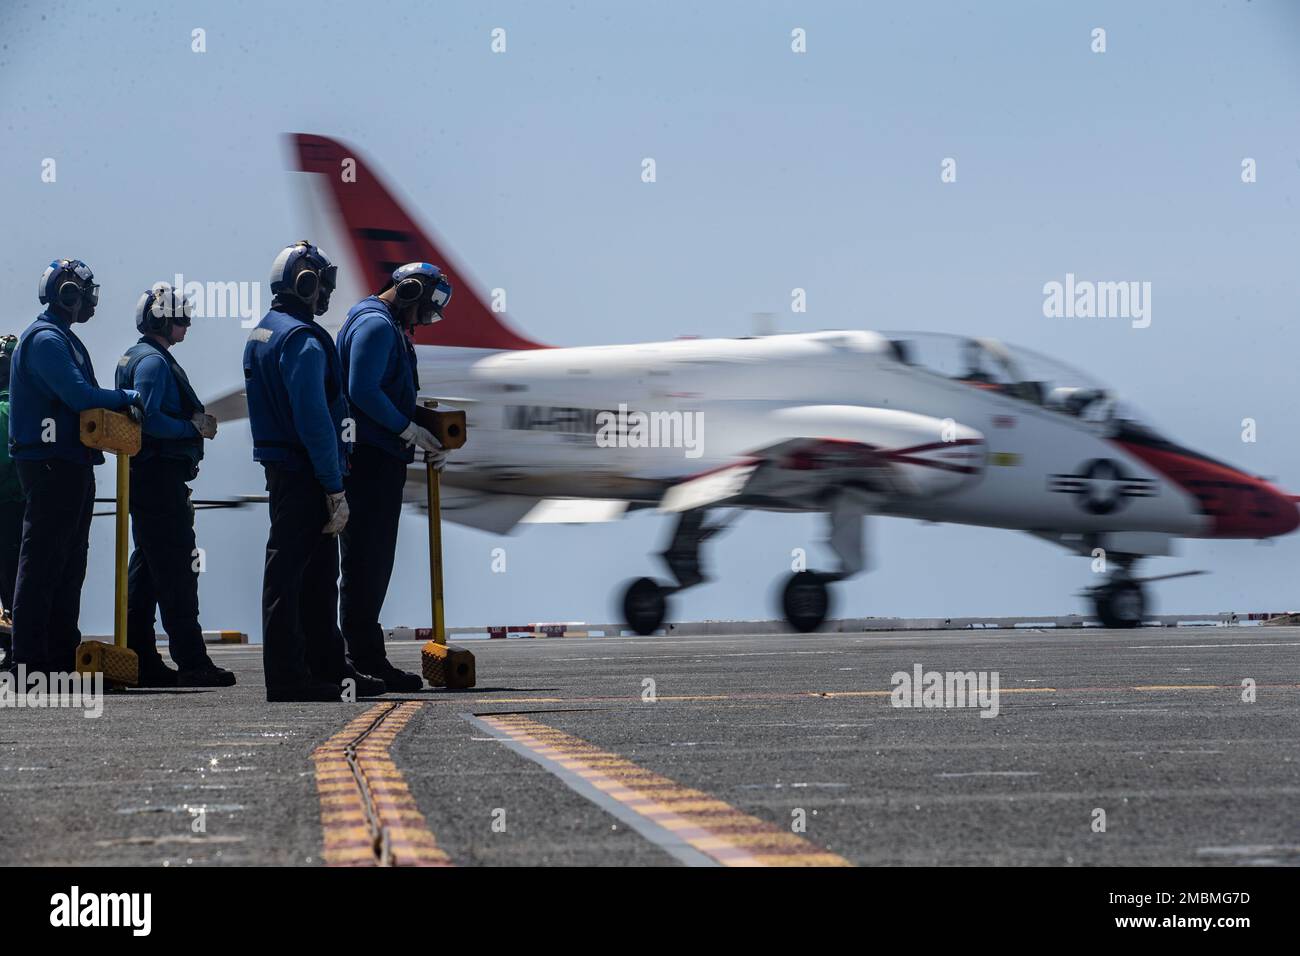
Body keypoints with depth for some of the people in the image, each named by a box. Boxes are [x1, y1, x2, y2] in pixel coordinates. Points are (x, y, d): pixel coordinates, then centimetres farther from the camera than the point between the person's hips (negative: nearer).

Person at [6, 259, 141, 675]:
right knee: (43, 561, -9)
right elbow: (79, 395, -22)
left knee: (70, 563, 12)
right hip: (50, 465, -11)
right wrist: (127, 398, -8)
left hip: (72, 465, 11)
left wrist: (116, 405, 6)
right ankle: (30, 659, -9)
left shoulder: (63, 339, 21)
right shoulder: (45, 339, -12)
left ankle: (64, 655, 16)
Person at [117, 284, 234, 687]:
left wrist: (195, 422, 11)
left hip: (151, 476, 11)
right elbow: (147, 418, -23)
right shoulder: (153, 361, -13)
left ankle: (140, 657, 12)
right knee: (176, 569, -10)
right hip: (160, 475, -11)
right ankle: (192, 662, -10)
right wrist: (193, 428, -14)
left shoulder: (140, 357, 20)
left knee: (147, 566, 11)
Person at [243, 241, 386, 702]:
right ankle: (287, 676, -3)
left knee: (319, 572, 16)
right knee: (288, 570, -6)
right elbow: (314, 421, -22)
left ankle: (328, 666, 22)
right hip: (303, 474, -10)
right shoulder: (303, 340, -17)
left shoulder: (261, 333, 16)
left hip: (280, 468, 10)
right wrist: (335, 489, -20)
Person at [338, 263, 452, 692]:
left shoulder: (388, 327, 22)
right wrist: (412, 432, -15)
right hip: (371, 461, -11)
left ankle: (364, 656, 17)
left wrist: (427, 440, 14)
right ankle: (366, 657, -8)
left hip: (380, 461, 11)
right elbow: (363, 391, -23)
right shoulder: (376, 325, -12)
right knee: (368, 561, -8)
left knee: (372, 562, 13)